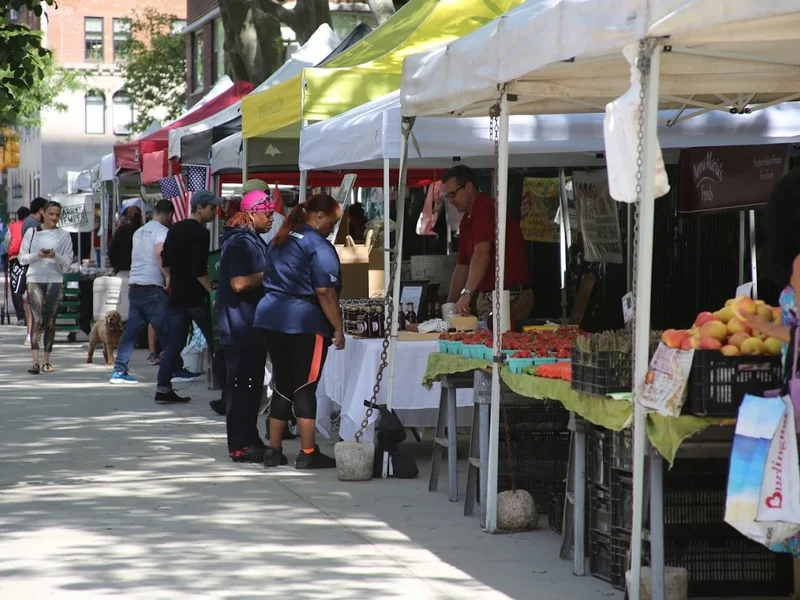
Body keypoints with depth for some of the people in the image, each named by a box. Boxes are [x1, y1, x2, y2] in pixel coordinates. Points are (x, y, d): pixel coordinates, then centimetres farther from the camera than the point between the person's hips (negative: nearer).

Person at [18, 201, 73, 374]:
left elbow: (68, 261, 3)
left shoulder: (64, 236, 7)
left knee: (50, 321, 4)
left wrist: (55, 256, -17)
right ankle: (35, 362, -19)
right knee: (37, 319, -12)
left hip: (55, 280, 1)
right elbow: (22, 258, 5)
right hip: (35, 280, -1)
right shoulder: (32, 232, 7)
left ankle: (47, 361, 11)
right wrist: (38, 255, -13)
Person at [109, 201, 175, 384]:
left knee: (132, 329, 6)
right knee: (166, 330, 0)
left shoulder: (139, 231, 20)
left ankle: (119, 370, 1)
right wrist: (168, 277, -19)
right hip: (152, 286, -8)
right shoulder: (162, 231, -7)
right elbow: (159, 253, -23)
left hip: (134, 285, 8)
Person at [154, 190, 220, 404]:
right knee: (215, 342, -1)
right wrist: (213, 291, -16)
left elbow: (165, 262, 18)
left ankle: (163, 388, 5)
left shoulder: (175, 230, 12)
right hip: (197, 297, -8)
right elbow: (199, 270, -20)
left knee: (174, 343, 9)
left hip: (177, 296, 8)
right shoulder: (200, 233, -14)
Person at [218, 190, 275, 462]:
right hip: (241, 327, -11)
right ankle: (240, 446, -4)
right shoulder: (240, 243, -17)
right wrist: (268, 274, -18)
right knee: (240, 386, -6)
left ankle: (250, 440, 23)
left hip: (252, 327, 11)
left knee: (251, 385, 15)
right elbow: (239, 283, -26)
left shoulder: (253, 241, 17)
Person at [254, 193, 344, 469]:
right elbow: (325, 292, -16)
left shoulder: (280, 241, 16)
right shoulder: (318, 246, -10)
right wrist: (338, 328, -12)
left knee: (282, 385, 12)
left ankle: (274, 450, 14)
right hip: (304, 322, -8)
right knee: (305, 388, -4)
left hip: (271, 318, 8)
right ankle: (308, 453, -1)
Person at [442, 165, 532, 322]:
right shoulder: (467, 220, 17)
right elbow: (462, 266, 21)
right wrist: (450, 305, 14)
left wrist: (467, 293, -35)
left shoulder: (486, 208, -15)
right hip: (485, 296, 9)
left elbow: (482, 255, -27)